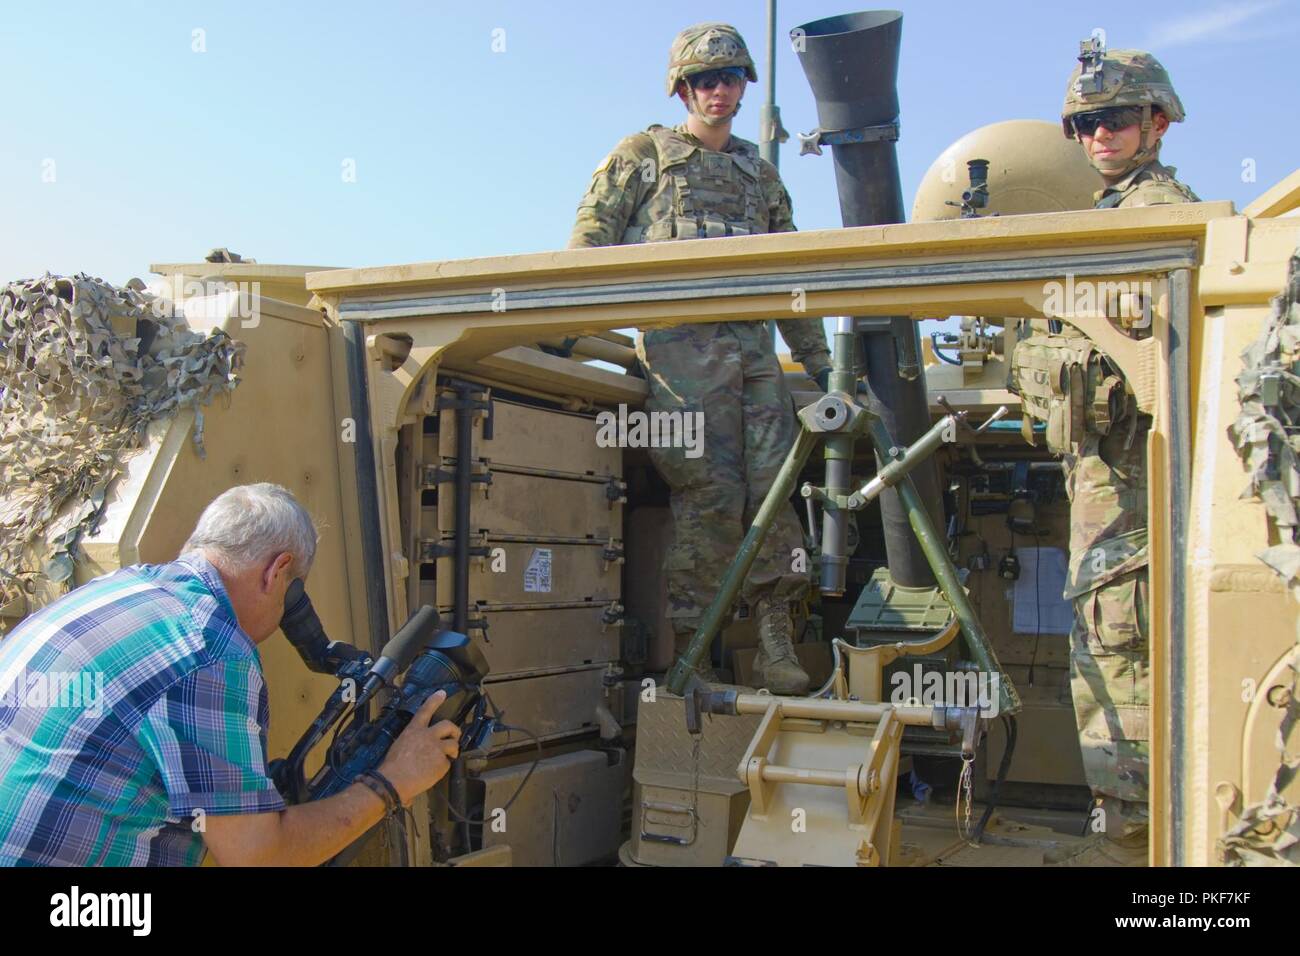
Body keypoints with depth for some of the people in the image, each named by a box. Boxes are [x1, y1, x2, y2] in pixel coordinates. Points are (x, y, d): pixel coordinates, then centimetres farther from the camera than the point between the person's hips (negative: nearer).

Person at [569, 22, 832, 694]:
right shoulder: (645, 154, 14)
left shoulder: (761, 174, 27)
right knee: (710, 495, -12)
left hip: (754, 344, 5)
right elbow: (592, 235, 5)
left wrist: (818, 360, 23)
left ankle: (774, 643, -1)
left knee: (773, 485, -7)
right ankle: (688, 649, -3)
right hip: (679, 342, -4)